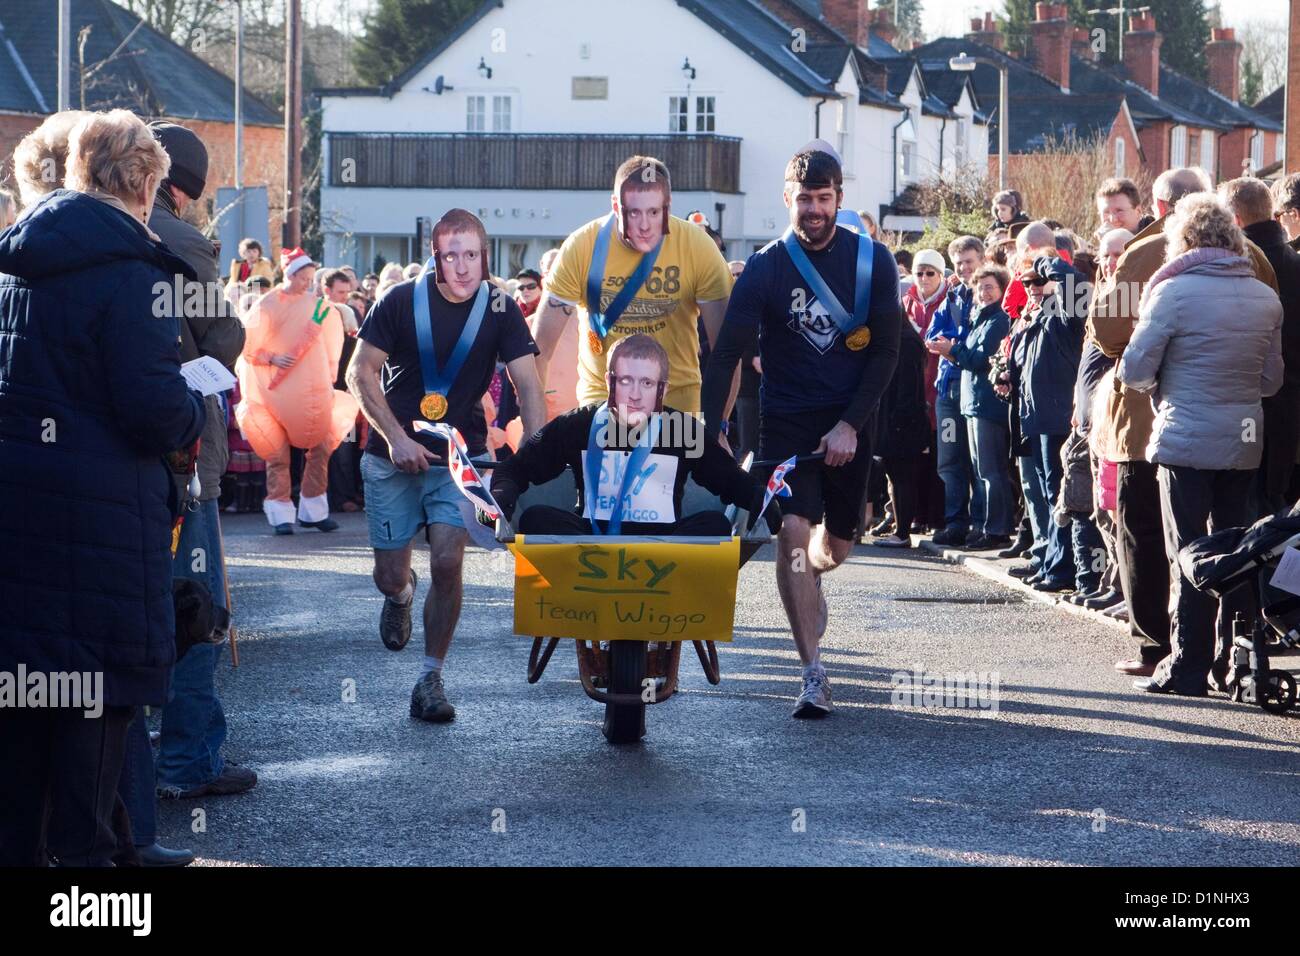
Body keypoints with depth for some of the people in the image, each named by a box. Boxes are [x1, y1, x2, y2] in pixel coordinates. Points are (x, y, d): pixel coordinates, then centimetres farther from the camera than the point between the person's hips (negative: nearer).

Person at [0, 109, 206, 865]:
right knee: (101, 680, 2)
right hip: (101, 512, -7)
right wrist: (198, 409, 1)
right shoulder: (128, 270, -15)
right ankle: (80, 847, 4)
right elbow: (156, 412, -20)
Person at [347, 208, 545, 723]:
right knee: (390, 575, 3)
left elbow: (527, 383, -9)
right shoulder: (401, 302, -8)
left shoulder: (498, 309, -5)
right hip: (394, 458, 0)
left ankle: (430, 680, -2)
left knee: (447, 563, -14)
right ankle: (402, 593, 43)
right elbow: (361, 373, -3)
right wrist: (396, 438, -13)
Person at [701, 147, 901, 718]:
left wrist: (850, 424, -13)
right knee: (793, 531, -18)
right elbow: (727, 352, -11)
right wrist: (712, 431, -22)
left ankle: (806, 580, 47)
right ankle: (813, 675, -15)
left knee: (837, 545, 7)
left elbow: (885, 351, -3)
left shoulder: (872, 261, -2)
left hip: (848, 423, 2)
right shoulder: (765, 268, -7)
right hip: (785, 420, -2)